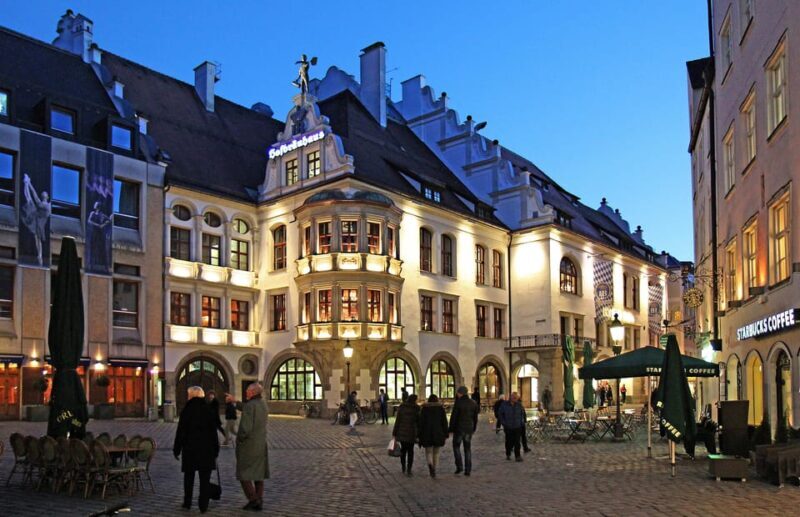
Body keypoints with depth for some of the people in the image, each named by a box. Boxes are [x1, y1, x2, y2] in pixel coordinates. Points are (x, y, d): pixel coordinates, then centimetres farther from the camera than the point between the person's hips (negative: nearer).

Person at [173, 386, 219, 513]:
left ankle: (187, 503, 22)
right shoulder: (208, 410, -1)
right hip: (206, 448, 0)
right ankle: (203, 505, 3)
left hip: (189, 447, 0)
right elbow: (213, 432, 1)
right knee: (205, 478, 4)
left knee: (189, 476, 16)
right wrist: (215, 450, 7)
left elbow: (180, 432, -5)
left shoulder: (186, 410, -6)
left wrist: (177, 449, 4)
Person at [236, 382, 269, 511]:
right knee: (258, 474, 11)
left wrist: (239, 438, -8)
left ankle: (253, 499, -3)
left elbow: (246, 427, -26)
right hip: (261, 444, 7)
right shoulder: (263, 404, 5)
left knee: (243, 473, 4)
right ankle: (259, 502, 11)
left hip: (247, 445, -7)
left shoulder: (249, 406, -20)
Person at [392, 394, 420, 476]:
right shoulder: (416, 409, -6)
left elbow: (397, 421, -4)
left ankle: (404, 469, 26)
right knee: (410, 451, 9)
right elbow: (418, 422, -4)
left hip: (402, 432, 2)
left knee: (403, 449, 18)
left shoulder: (401, 408, -2)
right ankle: (409, 470, -3)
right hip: (411, 432, -1)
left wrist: (394, 433, 1)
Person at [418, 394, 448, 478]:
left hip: (427, 434, -1)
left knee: (428, 452, 9)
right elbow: (444, 422, -2)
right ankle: (434, 470, 16)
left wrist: (420, 436, 2)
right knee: (436, 453, 15)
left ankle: (430, 464, -19)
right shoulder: (441, 408, 1)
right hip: (438, 434, 1)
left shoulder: (424, 409, 0)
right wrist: (445, 435, 2)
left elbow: (421, 423, -2)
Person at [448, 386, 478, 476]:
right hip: (469, 429, 5)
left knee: (456, 446, 12)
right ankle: (468, 470, 8)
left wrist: (451, 429, -3)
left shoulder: (458, 403, -12)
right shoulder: (473, 403, 4)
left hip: (459, 429, -4)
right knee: (467, 449, 10)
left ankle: (459, 466, 2)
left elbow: (453, 417, -11)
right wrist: (473, 429, 18)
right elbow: (475, 417, 10)